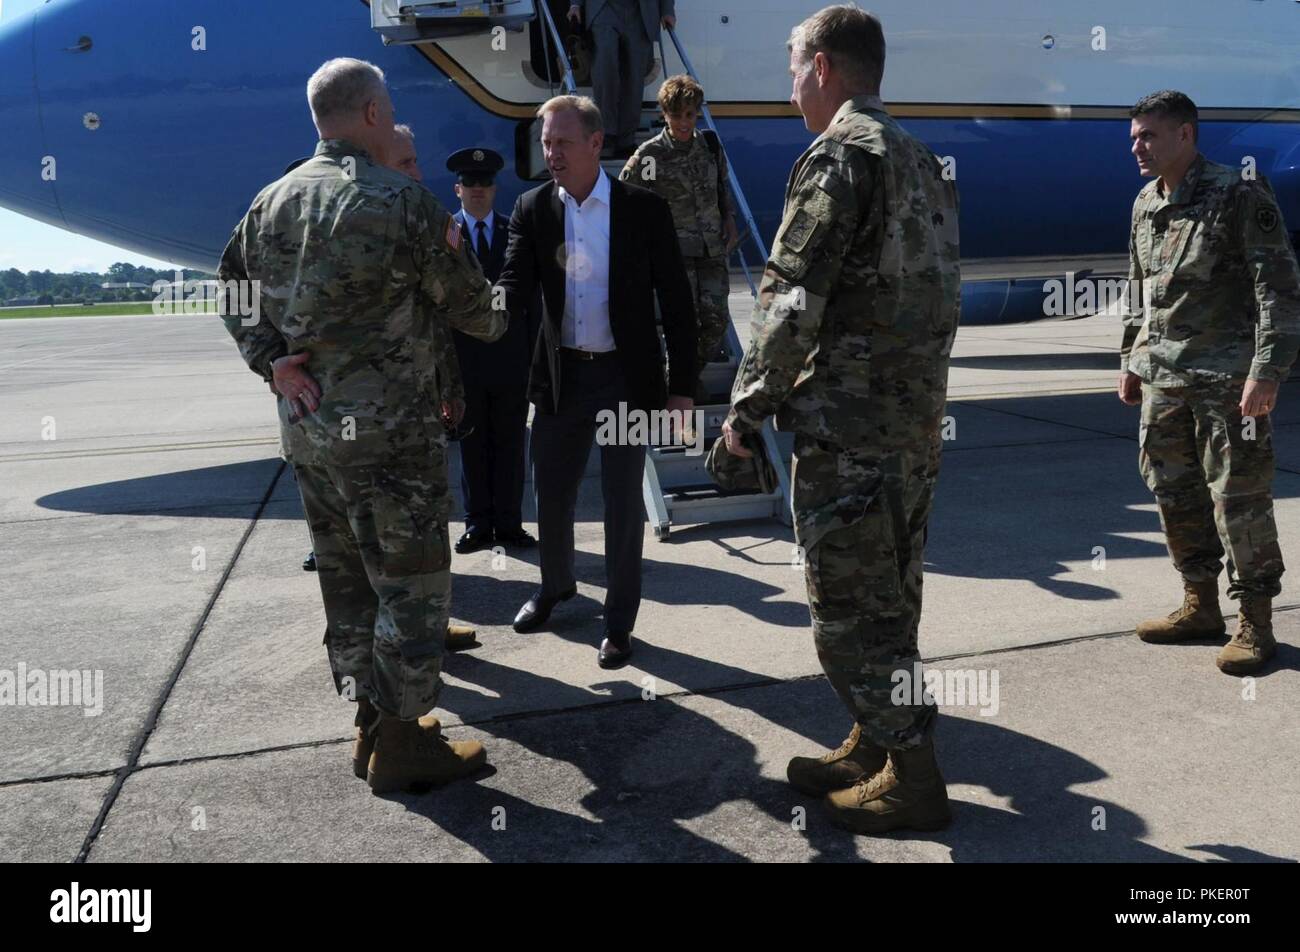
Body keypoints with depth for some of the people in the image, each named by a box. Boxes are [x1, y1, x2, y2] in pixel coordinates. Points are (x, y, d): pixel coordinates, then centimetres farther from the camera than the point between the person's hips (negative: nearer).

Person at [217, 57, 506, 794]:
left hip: (309, 429, 8)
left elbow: (231, 291, 11)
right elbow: (467, 304, -6)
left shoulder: (274, 202, 8)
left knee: (347, 581, 16)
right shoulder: (401, 203, -13)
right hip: (388, 434, -7)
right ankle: (402, 744, 12)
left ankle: (373, 720, 28)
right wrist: (499, 321, 15)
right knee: (412, 586, 3)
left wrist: (271, 362, 3)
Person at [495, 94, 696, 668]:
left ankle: (620, 621, 22)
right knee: (550, 495, 15)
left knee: (623, 504, 6)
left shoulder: (644, 209, -8)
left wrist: (682, 388, -7)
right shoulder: (532, 210, 0)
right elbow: (515, 289, -6)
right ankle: (556, 584, 43)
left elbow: (675, 302, -5)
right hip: (560, 376, 3)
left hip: (627, 377, -3)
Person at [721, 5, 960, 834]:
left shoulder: (839, 156, -12)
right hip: (916, 423, 9)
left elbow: (792, 302, -18)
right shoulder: (922, 161, 16)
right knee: (888, 602, 17)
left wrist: (749, 406, -8)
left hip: (848, 429, -9)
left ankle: (912, 781, 11)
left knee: (850, 611, 1)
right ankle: (875, 745, 31)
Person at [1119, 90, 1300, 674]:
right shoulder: (1145, 205, 12)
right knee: (1173, 491, 10)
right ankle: (1200, 607, 24)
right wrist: (1131, 359, 19)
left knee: (1238, 497, -4)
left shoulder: (1239, 196, -9)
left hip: (1227, 379, -7)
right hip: (1162, 377, 7)